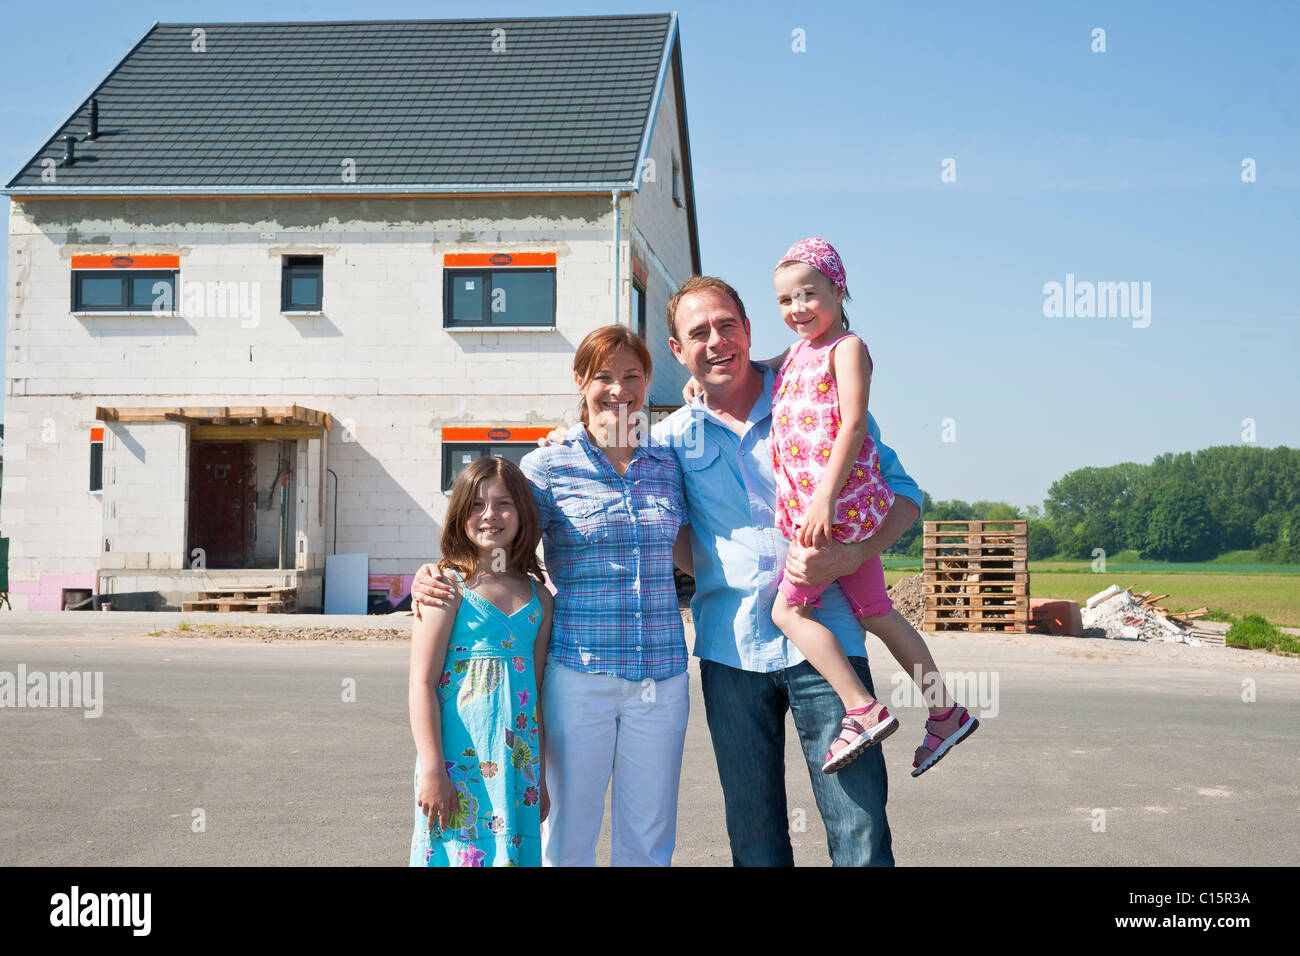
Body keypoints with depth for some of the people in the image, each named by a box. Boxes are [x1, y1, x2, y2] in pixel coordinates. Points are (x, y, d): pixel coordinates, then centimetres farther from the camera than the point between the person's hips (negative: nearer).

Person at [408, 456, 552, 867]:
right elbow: (423, 684, -9)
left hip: (518, 762, 5)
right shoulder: (448, 586, -5)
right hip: (460, 757, -5)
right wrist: (432, 770, -15)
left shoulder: (539, 599, 10)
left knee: (517, 850, 7)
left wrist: (541, 777, 14)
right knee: (463, 851, -3)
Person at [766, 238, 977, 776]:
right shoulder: (795, 354, 18)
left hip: (840, 503, -9)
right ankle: (945, 712, 22)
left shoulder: (847, 348, -6)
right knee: (874, 614, 14)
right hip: (829, 511, 9)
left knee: (788, 608, -10)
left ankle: (863, 711, -12)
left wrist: (824, 499, -24)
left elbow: (852, 426, -16)